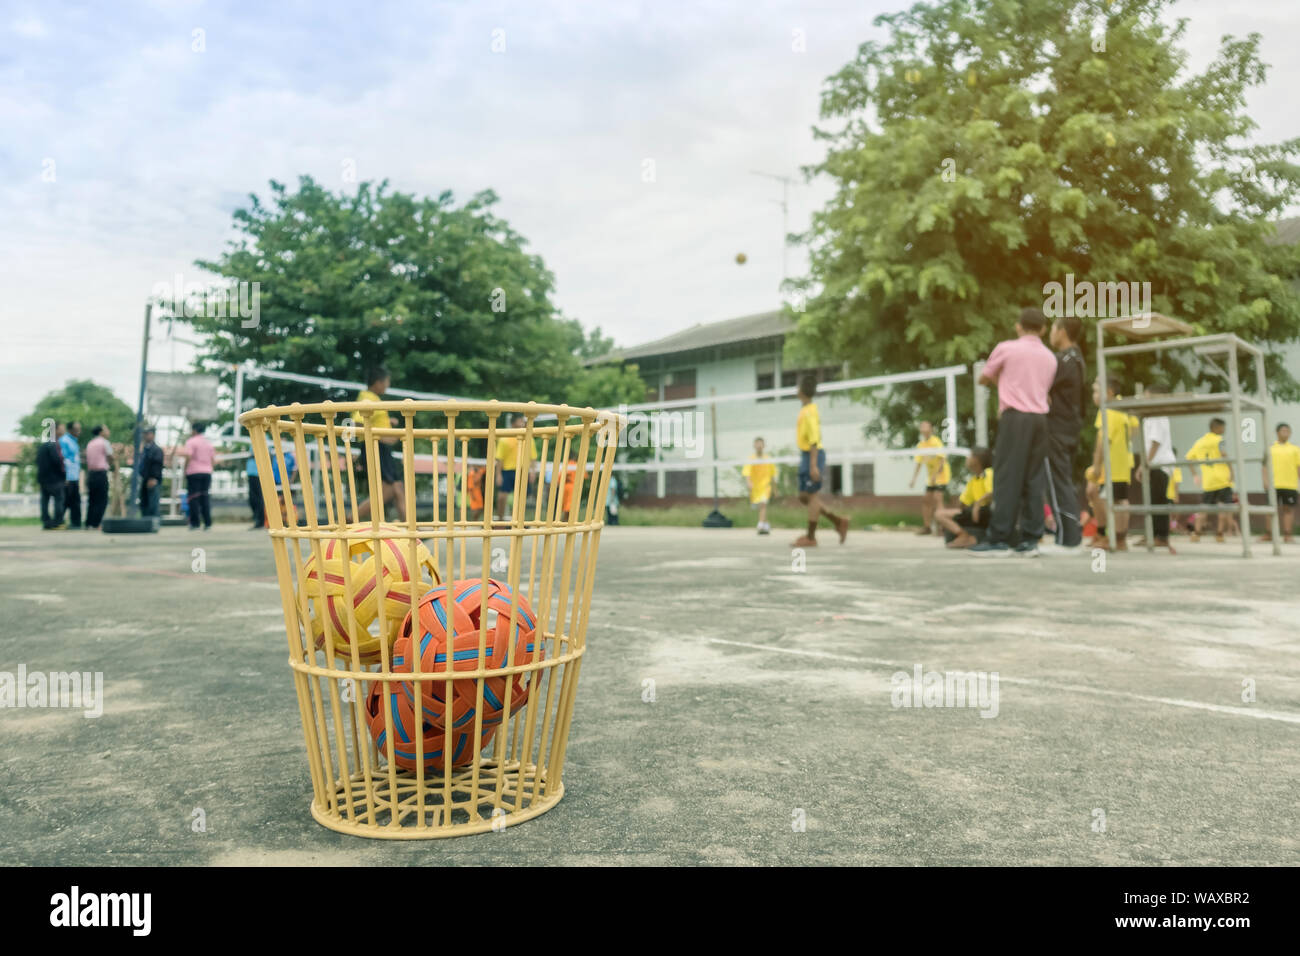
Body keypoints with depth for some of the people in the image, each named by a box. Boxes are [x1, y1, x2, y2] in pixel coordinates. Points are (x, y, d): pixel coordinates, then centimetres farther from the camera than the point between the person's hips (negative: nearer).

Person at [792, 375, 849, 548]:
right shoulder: (805, 410, 13)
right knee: (804, 496, 12)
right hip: (806, 456, 10)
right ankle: (838, 521, 17)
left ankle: (810, 537, 5)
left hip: (812, 455, -10)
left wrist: (813, 465, -24)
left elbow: (814, 439, -21)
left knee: (812, 496, -3)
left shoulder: (808, 412, -17)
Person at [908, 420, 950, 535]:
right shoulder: (920, 445, 6)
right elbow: (918, 463, 10)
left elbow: (942, 460, -19)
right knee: (926, 499, 7)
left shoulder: (936, 442, -14)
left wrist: (936, 475, -29)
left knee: (937, 498, -18)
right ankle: (927, 527, 17)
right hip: (930, 477, 7)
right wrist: (913, 480, 2)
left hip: (941, 475, -7)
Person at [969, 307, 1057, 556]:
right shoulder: (1050, 357, 15)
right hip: (1040, 419, 5)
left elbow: (983, 378, 11)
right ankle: (1030, 539, 3)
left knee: (1008, 479, -7)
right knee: (1033, 481, 4)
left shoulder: (1007, 348, 0)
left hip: (1015, 417, -5)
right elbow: (1044, 389, 20)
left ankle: (999, 539, -8)